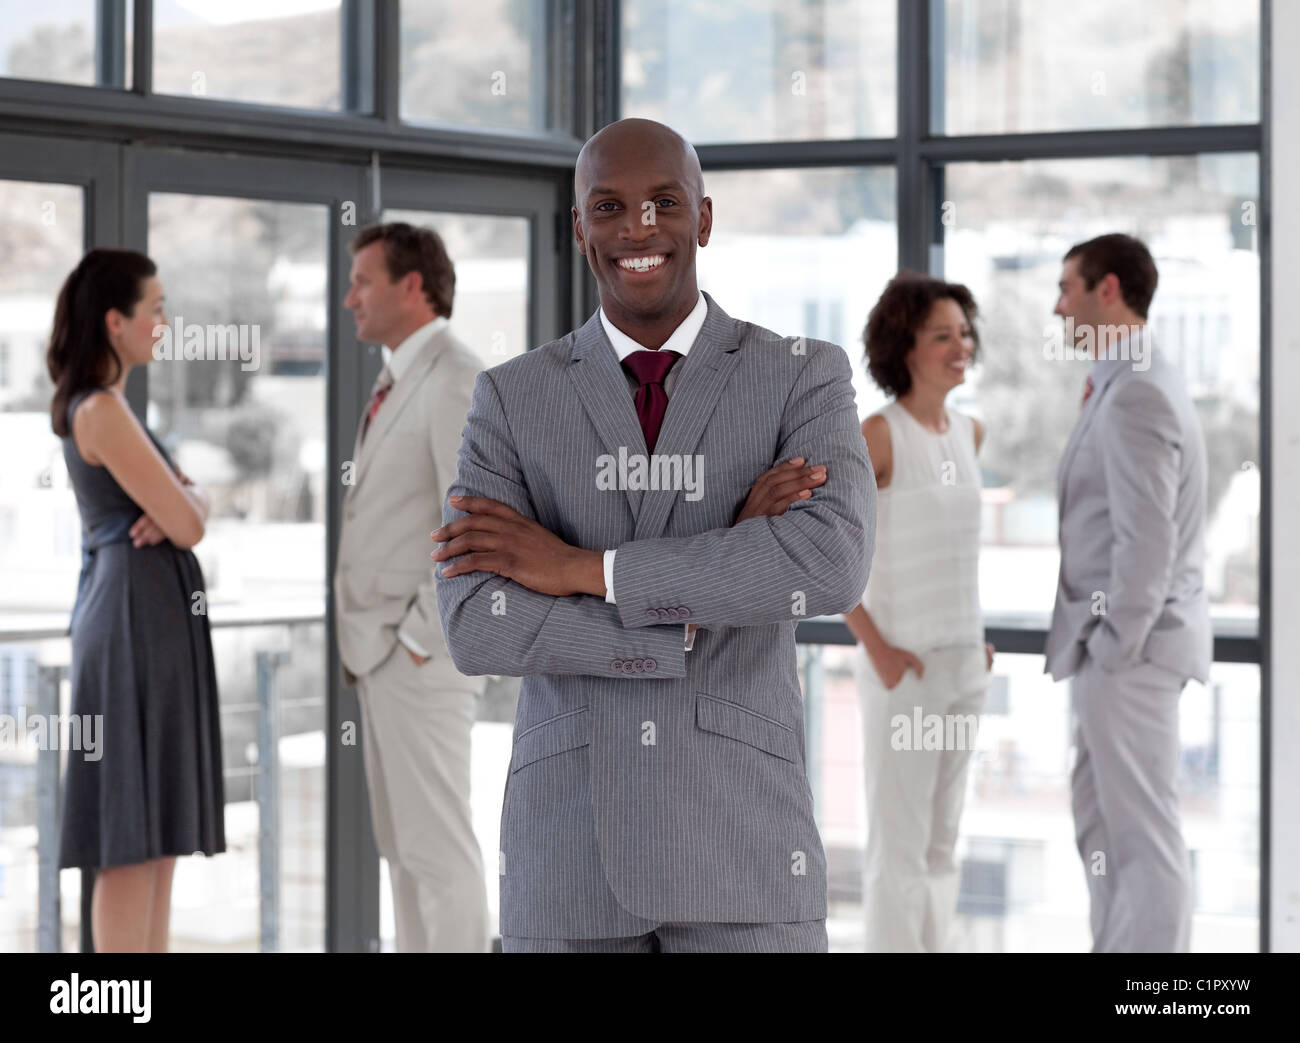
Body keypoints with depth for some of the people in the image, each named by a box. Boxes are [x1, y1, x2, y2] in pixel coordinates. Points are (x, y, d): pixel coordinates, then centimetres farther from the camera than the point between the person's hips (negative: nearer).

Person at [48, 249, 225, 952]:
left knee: (162, 832, 11)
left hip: (151, 616, 10)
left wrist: (177, 503, -7)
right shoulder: (102, 412, -15)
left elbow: (195, 503, 16)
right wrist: (178, 509, 7)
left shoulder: (97, 407, 17)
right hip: (138, 612, -10)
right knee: (136, 839, -8)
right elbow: (188, 525, -16)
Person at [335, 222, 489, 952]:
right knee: (404, 844, 13)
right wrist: (367, 637, 10)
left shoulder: (455, 378, -14)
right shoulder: (401, 382, 17)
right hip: (385, 651, 10)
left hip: (421, 655, -10)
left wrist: (419, 639, -18)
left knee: (440, 845, -7)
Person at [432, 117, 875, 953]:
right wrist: (712, 597, -16)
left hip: (742, 844, -1)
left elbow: (832, 566, -20)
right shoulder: (513, 400, 5)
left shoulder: (805, 378, 1)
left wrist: (583, 567, -17)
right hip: (570, 852, 2)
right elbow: (477, 629, -9)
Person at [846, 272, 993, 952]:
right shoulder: (878, 434, -12)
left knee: (942, 845, 12)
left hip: (964, 664, 7)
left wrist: (973, 635, 14)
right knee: (899, 848, -4)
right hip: (904, 666, -7)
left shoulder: (970, 433, 9)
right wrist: (877, 649, -16)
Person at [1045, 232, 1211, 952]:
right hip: (1120, 641, 11)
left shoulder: (1134, 393, -17)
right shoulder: (1133, 384, 16)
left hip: (1129, 647, -11)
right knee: (1100, 819, 16)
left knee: (1143, 838, -7)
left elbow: (1147, 537, -21)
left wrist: (1116, 646, -18)